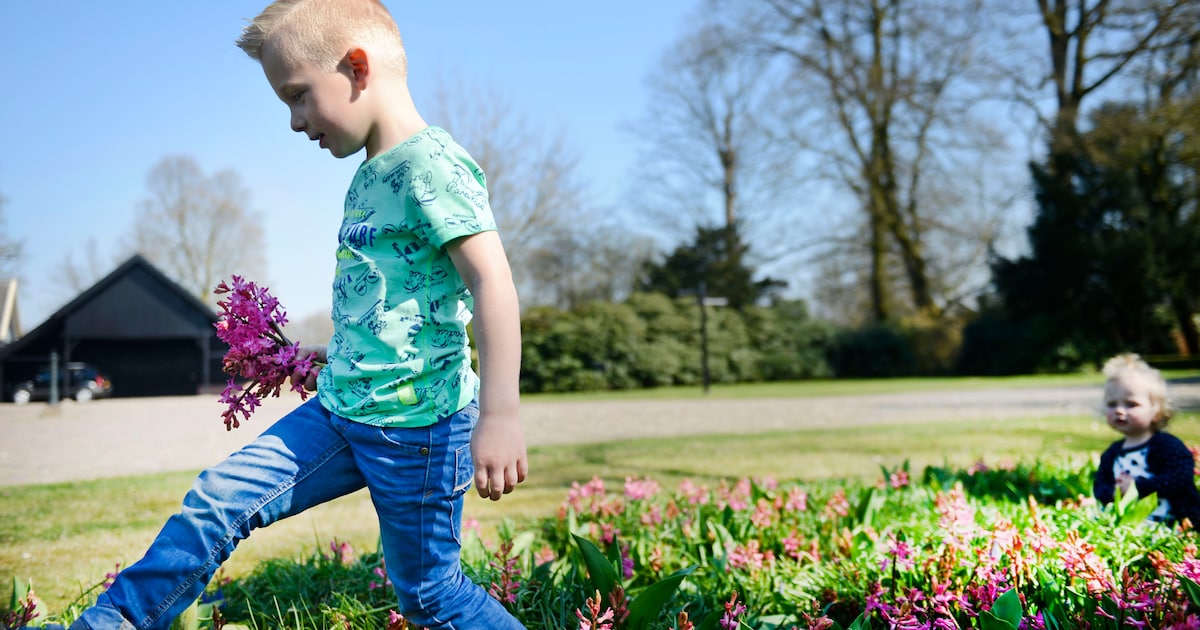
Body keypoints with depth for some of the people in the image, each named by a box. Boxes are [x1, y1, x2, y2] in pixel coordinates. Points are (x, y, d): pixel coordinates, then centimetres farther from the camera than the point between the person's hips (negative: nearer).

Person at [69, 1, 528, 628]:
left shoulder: (432, 165, -17)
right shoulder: (369, 177, 12)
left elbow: (492, 282, -25)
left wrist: (499, 416, -29)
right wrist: (341, 352, 30)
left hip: (415, 426, -8)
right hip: (340, 410, 8)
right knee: (218, 497, 5)